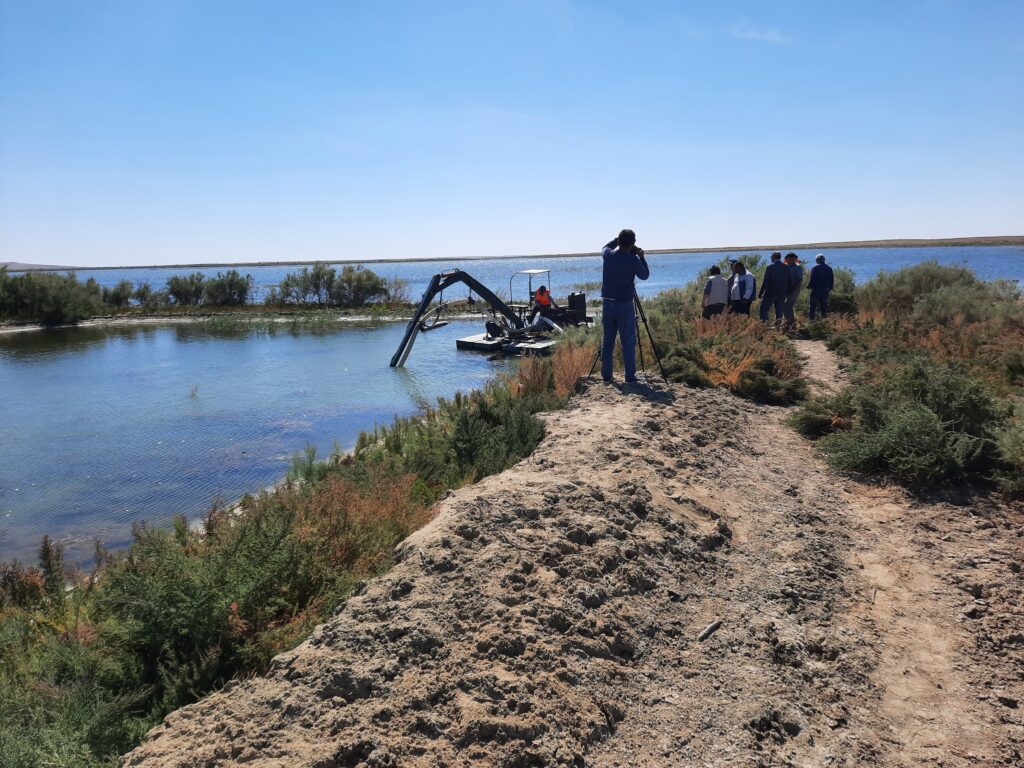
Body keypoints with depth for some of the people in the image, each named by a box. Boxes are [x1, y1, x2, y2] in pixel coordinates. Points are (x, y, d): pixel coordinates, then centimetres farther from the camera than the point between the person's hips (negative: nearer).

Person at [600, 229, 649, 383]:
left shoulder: (608, 255, -1)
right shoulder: (633, 260, -11)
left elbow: (605, 247, 25)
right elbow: (645, 275, 7)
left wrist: (618, 239, 21)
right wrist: (641, 257, 14)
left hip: (607, 304, 4)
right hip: (625, 305, -4)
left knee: (608, 341, 10)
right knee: (628, 342, 2)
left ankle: (606, 375, 13)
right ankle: (630, 376, 2)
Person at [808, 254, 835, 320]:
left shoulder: (815, 268, -8)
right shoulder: (829, 268, 10)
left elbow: (812, 279, -13)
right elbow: (832, 280, 12)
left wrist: (809, 286, 0)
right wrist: (830, 288, 19)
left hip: (816, 290, -5)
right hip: (825, 290, 5)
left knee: (813, 306, -2)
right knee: (824, 307, 10)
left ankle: (812, 319, -5)